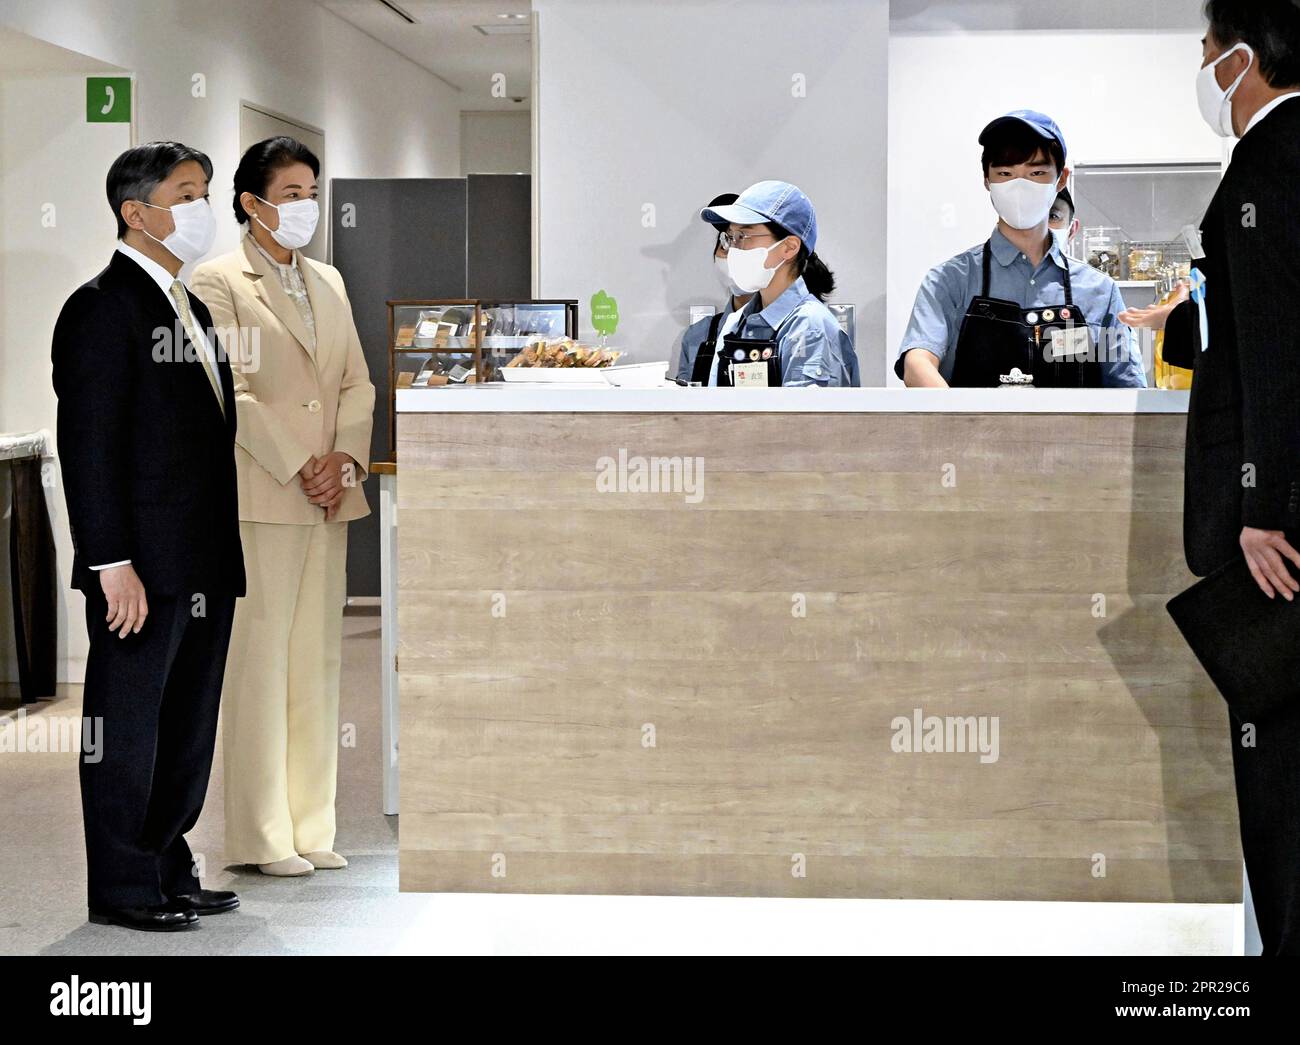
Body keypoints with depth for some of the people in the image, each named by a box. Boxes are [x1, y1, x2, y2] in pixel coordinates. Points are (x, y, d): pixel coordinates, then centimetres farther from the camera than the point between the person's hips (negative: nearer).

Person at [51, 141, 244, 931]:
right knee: (128, 729, 1)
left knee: (189, 733, 14)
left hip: (205, 569, 9)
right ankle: (122, 889, 9)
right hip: (145, 568, -9)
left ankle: (169, 873, 25)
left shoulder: (192, 308, 18)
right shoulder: (103, 308, -10)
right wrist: (112, 562, -21)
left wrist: (226, 556, 16)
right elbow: (89, 445, -16)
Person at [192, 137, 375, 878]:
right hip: (259, 497, -6)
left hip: (329, 496, 6)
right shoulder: (219, 282, -2)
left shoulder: (329, 283, 18)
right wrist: (299, 468, -13)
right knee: (260, 658, -4)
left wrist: (344, 460, -3)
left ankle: (310, 827, 13)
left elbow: (357, 383, 14)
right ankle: (260, 836, 2)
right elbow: (233, 392, -10)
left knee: (318, 658, 7)